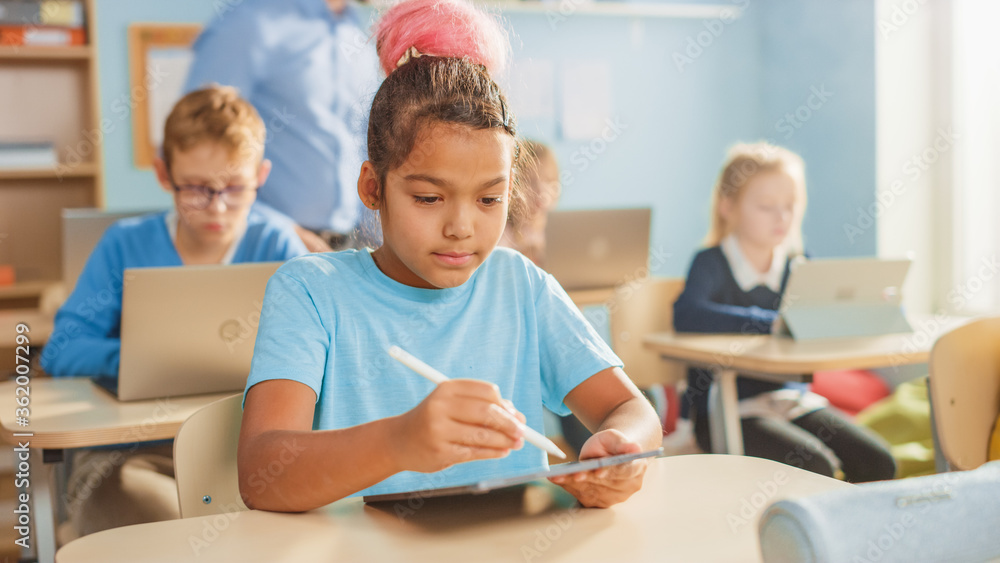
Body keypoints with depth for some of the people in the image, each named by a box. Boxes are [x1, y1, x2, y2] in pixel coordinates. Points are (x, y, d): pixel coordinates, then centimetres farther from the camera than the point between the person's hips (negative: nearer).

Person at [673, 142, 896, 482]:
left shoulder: (798, 267, 11)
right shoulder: (712, 264, -8)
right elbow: (687, 315, -28)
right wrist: (776, 323, -29)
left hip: (791, 399, 6)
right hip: (727, 412, -6)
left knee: (878, 463, -11)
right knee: (814, 467, -27)